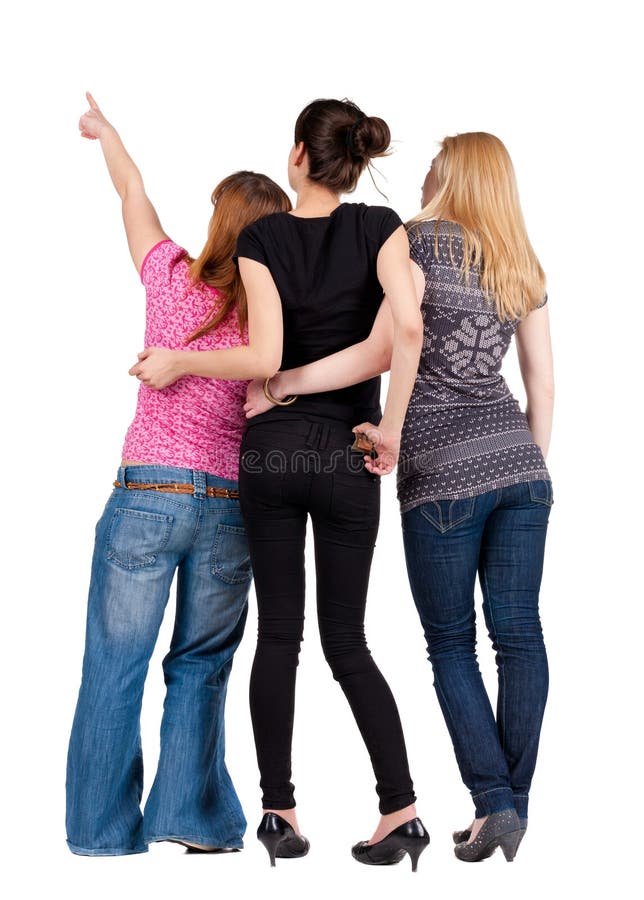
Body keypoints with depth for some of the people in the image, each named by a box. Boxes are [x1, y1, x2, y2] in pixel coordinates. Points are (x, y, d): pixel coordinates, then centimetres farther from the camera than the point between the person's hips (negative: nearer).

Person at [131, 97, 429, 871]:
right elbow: (408, 324, -19)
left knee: (277, 633, 8)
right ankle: (401, 810, 4)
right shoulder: (379, 227, -2)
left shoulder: (261, 238, -3)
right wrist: (392, 427, -10)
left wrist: (176, 361, 1)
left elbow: (264, 357, -13)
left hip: (270, 451, 0)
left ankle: (278, 813, 12)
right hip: (346, 459, 1)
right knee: (346, 639, 9)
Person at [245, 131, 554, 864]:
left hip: (440, 468, -5)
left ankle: (492, 800, 1)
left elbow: (380, 353, -11)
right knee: (519, 632, 6)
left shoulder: (422, 240, -3)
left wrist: (279, 383, -4)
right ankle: (514, 803, 10)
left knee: (451, 643, 6)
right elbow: (542, 382, 14)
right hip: (517, 463, 5)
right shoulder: (523, 267, 14)